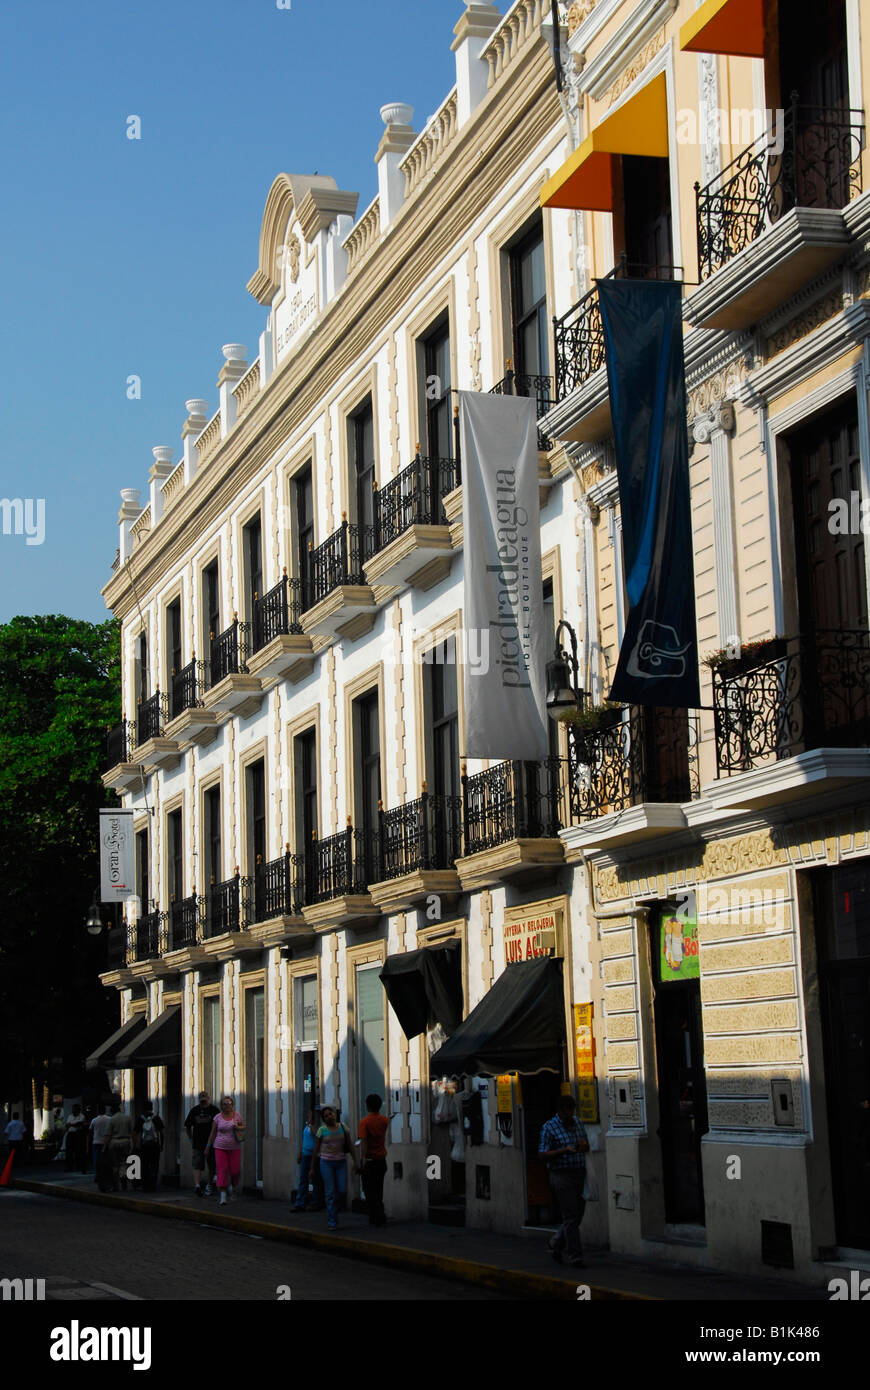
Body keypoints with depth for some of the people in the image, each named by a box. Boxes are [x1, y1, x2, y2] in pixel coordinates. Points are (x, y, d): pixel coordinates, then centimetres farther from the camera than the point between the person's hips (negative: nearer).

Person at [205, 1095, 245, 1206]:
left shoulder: (237, 1115, 2)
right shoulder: (217, 1117, 0)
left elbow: (243, 1127, 11)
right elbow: (213, 1133, 5)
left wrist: (238, 1127, -12)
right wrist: (208, 1146, 4)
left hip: (235, 1147, 1)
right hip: (220, 1147, -1)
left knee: (235, 1170, 0)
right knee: (222, 1170, -10)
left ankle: (234, 1190, 30)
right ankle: (223, 1196, -10)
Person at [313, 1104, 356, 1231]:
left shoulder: (343, 1127, 3)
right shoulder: (322, 1130, -2)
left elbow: (350, 1146, 8)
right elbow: (316, 1150, 3)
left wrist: (355, 1162, 3)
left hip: (341, 1162, 2)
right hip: (326, 1163, -2)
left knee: (342, 1191, -3)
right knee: (330, 1193, -4)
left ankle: (332, 1209, 28)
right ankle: (331, 1222, 2)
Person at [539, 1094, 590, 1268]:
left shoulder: (578, 1122, 13)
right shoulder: (550, 1127, -6)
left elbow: (587, 1147, 21)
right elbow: (543, 1154, -10)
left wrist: (584, 1146, -4)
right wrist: (564, 1150, -22)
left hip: (579, 1174, 7)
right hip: (562, 1175, -6)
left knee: (577, 1215, 10)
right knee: (570, 1217, -7)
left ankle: (556, 1245, 29)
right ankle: (574, 1255, -1)